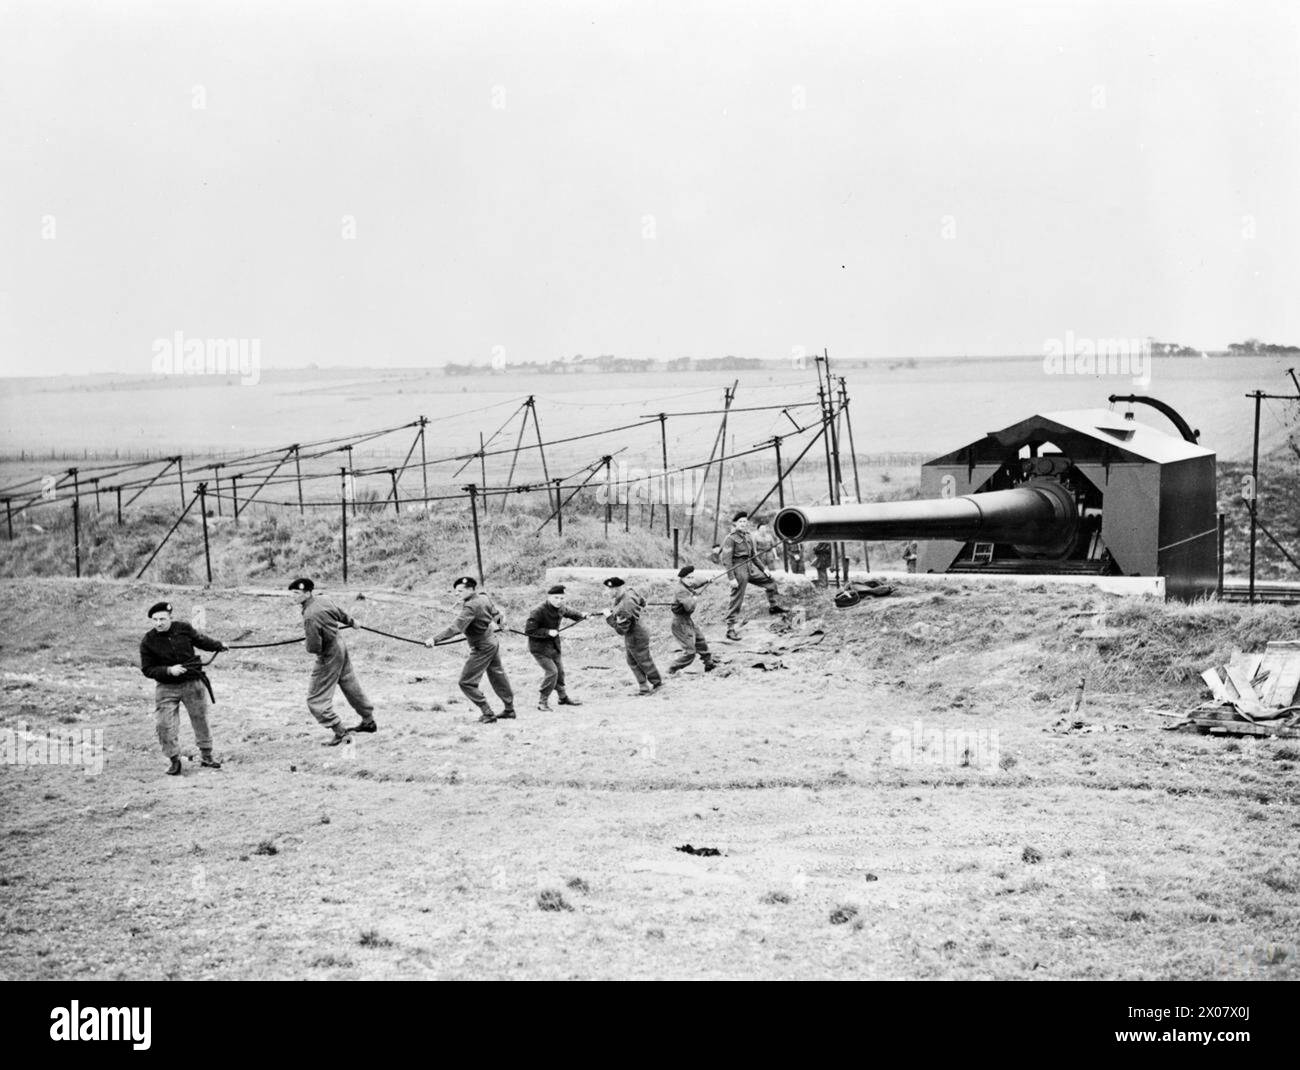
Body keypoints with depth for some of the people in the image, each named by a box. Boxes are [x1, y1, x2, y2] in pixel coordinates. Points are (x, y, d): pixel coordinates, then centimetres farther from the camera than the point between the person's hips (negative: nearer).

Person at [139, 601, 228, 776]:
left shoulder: (184, 629, -5)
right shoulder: (148, 641, -10)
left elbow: (200, 640, 16)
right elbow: (147, 669, -9)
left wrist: (218, 645, 7)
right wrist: (168, 670, -22)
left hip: (193, 683, 2)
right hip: (167, 688, -2)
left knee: (201, 720, 10)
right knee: (165, 725, -10)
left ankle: (206, 756, 27)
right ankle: (174, 760, 8)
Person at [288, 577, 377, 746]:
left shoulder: (310, 617, -31)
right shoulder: (323, 600, -6)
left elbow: (314, 648, -30)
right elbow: (341, 615, 14)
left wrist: (309, 648, -5)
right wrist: (351, 622, 35)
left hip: (329, 656, -9)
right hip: (340, 645, 9)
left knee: (316, 699, -1)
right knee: (351, 686, 25)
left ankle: (339, 732, 1)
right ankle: (368, 721, 40)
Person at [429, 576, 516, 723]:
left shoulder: (471, 606, -27)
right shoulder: (484, 596, -2)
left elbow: (456, 628, -36)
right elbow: (496, 613, 13)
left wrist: (435, 639, -39)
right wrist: (501, 623, 28)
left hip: (482, 648, -10)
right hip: (493, 641, 10)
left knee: (467, 682, -4)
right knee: (498, 676, 23)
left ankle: (487, 713, -3)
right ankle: (509, 709, 35)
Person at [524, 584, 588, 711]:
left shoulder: (561, 609, -3)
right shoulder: (539, 612, -27)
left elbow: (569, 612, 21)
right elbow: (528, 630, -25)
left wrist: (582, 615, 4)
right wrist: (547, 632, -30)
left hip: (553, 646, 8)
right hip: (539, 647, -8)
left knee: (560, 671, 18)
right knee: (552, 671, -17)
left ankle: (563, 697, 39)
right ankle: (543, 702, -6)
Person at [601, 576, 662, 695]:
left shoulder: (625, 608, -37)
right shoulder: (630, 591, -11)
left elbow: (621, 630, -32)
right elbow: (642, 602, 11)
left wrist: (609, 618, -24)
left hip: (636, 638, -10)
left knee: (644, 662, 11)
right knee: (632, 662, 18)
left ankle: (657, 683, 32)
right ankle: (644, 688, 26)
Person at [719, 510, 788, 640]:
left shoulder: (748, 537, 12)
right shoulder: (730, 538, -13)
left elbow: (754, 556, 23)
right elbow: (726, 560, -16)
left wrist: (763, 569, 19)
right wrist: (732, 578, -21)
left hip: (750, 568, 8)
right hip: (738, 570, -8)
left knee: (769, 580, 18)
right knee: (736, 600, -6)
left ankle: (773, 606, 39)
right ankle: (730, 629, -2)